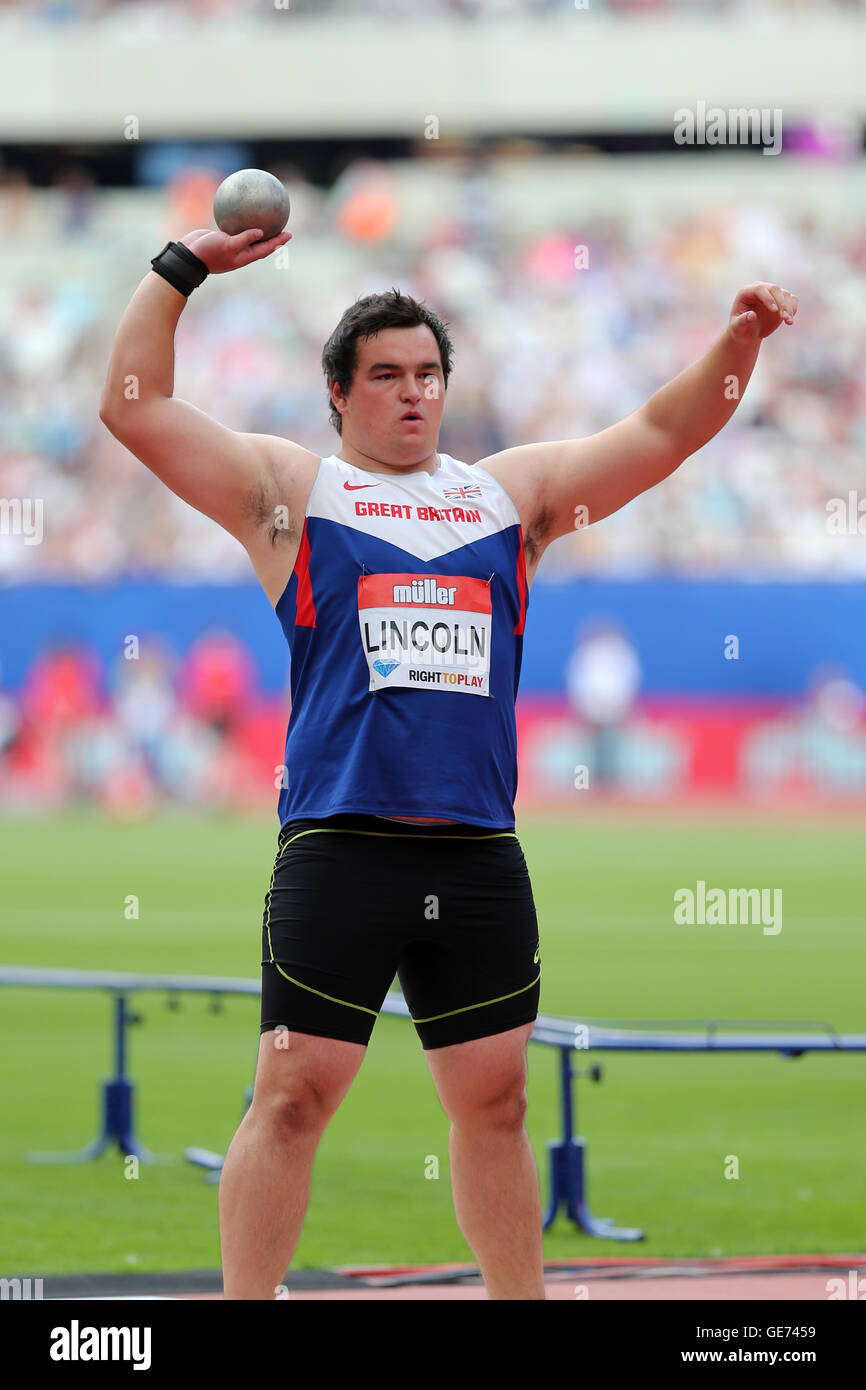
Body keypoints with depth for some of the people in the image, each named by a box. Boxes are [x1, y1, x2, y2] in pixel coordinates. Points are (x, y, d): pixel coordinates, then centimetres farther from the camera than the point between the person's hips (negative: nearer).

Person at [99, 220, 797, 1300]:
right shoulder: (289, 488, 8)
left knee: (493, 1099, 10)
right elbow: (133, 406, 3)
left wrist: (736, 345, 5)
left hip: (480, 858, 4)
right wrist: (181, 269, -1)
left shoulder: (510, 492, 18)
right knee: (293, 1095, -8)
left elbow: (660, 433, 19)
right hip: (341, 848, -4)